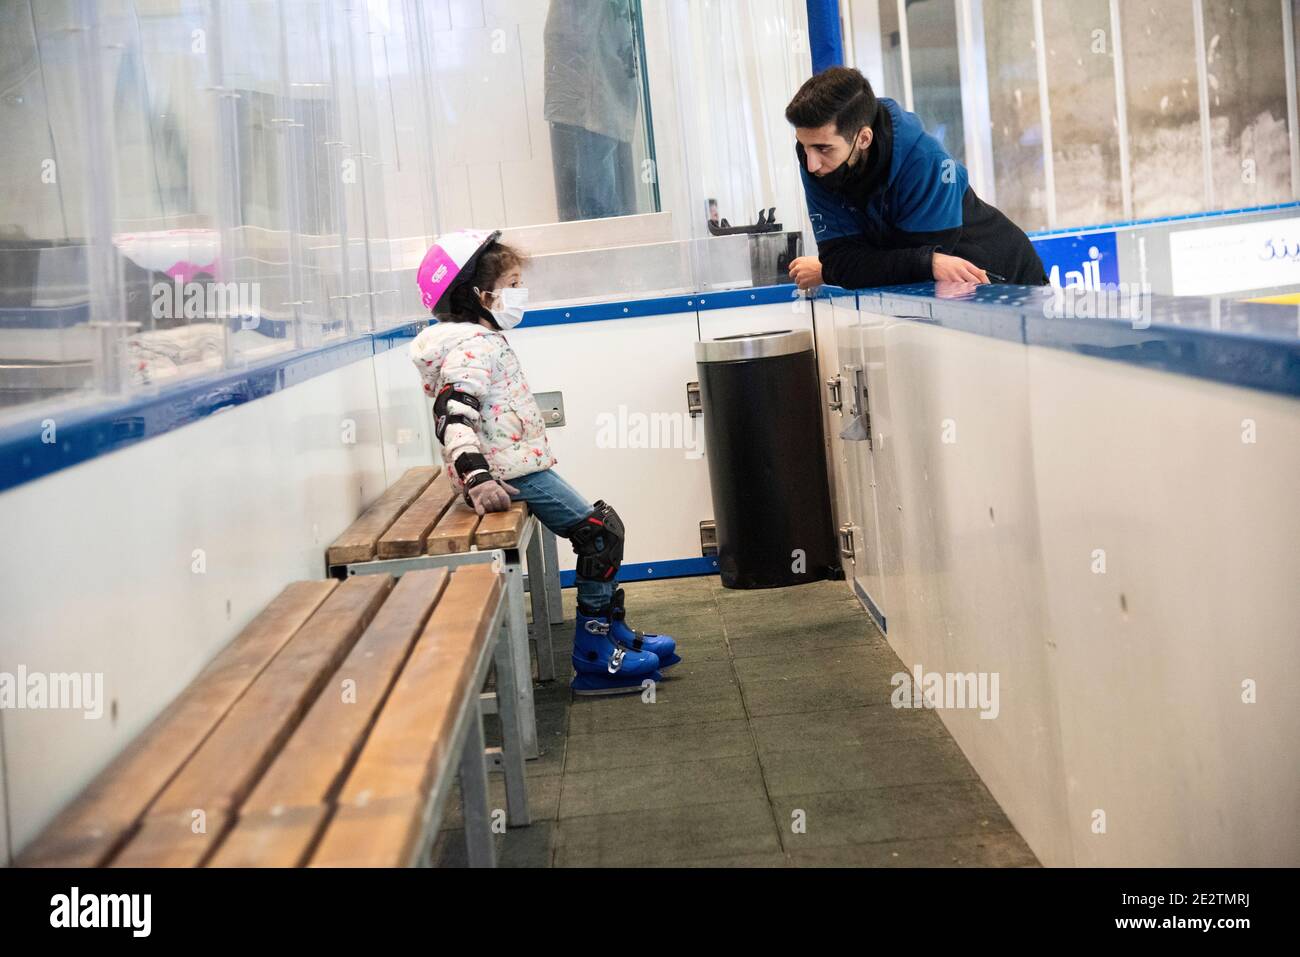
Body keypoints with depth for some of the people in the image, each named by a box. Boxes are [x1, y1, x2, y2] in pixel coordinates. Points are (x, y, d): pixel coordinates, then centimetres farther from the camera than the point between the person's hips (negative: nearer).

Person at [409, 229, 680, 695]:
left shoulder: (485, 341, 18)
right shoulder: (472, 349, -16)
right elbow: (453, 416, -30)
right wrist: (476, 476, -41)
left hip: (521, 465, 11)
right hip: (511, 472, -11)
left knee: (603, 527, 15)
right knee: (601, 531, -10)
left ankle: (613, 630, 22)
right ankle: (594, 656, -6)